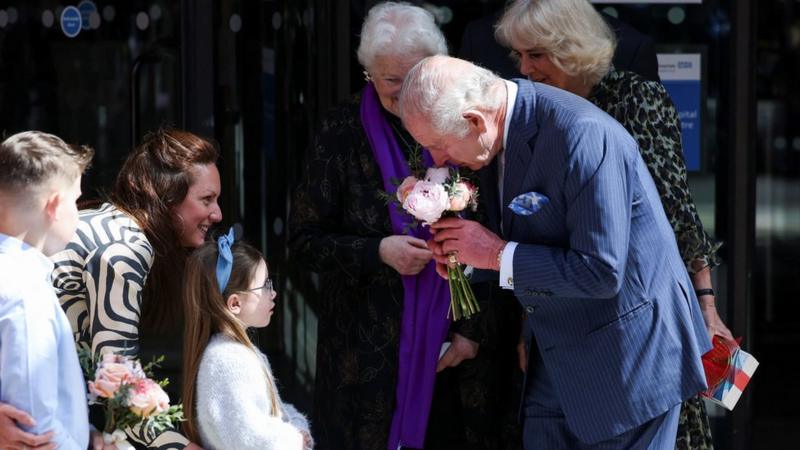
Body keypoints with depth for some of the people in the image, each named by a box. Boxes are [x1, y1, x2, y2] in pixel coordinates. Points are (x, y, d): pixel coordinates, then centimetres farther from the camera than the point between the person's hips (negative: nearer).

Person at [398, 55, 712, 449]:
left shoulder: (583, 135, -28)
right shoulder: (499, 134, 0)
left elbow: (602, 273, -29)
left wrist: (499, 255, -21)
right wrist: (465, 251, -4)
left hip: (628, 355, -8)